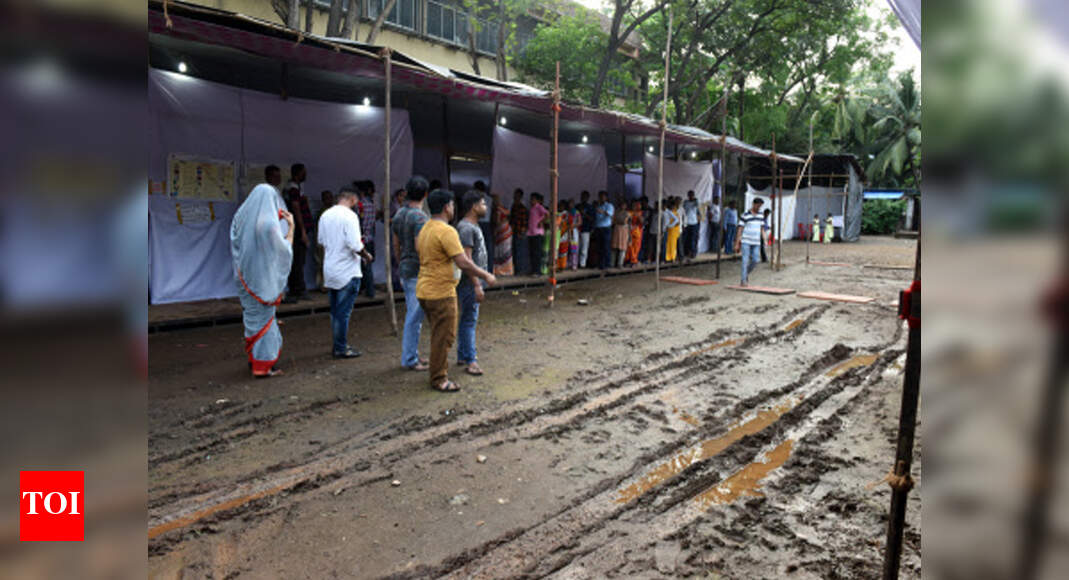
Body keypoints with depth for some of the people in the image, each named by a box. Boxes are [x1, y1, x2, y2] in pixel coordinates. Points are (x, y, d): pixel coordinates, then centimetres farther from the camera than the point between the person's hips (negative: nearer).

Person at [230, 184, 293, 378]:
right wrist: (291, 227, -1)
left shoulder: (240, 217, 1)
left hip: (244, 277, 7)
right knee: (263, 318, 3)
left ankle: (253, 358, 33)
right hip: (262, 278, -7)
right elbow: (284, 250, -11)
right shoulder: (269, 223, -20)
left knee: (251, 315, 20)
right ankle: (262, 366, 9)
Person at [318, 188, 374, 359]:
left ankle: (338, 345, 25)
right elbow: (355, 245, -22)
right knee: (343, 312, 0)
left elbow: (321, 241, 14)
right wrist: (366, 256, -6)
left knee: (335, 311, 16)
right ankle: (341, 349, 7)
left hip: (330, 270, 8)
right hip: (347, 271, -8)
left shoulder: (325, 215, 7)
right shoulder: (349, 216, -16)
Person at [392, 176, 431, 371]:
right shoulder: (419, 217, -17)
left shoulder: (399, 214, 10)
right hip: (418, 272, -9)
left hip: (405, 269, 9)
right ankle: (409, 359, 5)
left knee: (412, 314, 17)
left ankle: (412, 353, 26)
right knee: (415, 316, -2)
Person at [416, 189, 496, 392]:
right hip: (441, 292, -10)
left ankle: (440, 369, 33)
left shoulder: (425, 229, 11)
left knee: (439, 335, 21)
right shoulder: (447, 231, -19)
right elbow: (463, 263, -23)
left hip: (425, 290, 10)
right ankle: (439, 379, 9)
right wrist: (486, 276, -10)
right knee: (443, 337, 0)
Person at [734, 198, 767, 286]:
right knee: (745, 260, -6)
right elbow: (740, 229, -5)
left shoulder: (760, 215, 10)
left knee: (755, 260, -1)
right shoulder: (745, 215, -5)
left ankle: (746, 273, 25)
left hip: (756, 242, 5)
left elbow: (762, 228, 14)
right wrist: (737, 243, -7)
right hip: (746, 241, -5)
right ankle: (744, 281, -1)